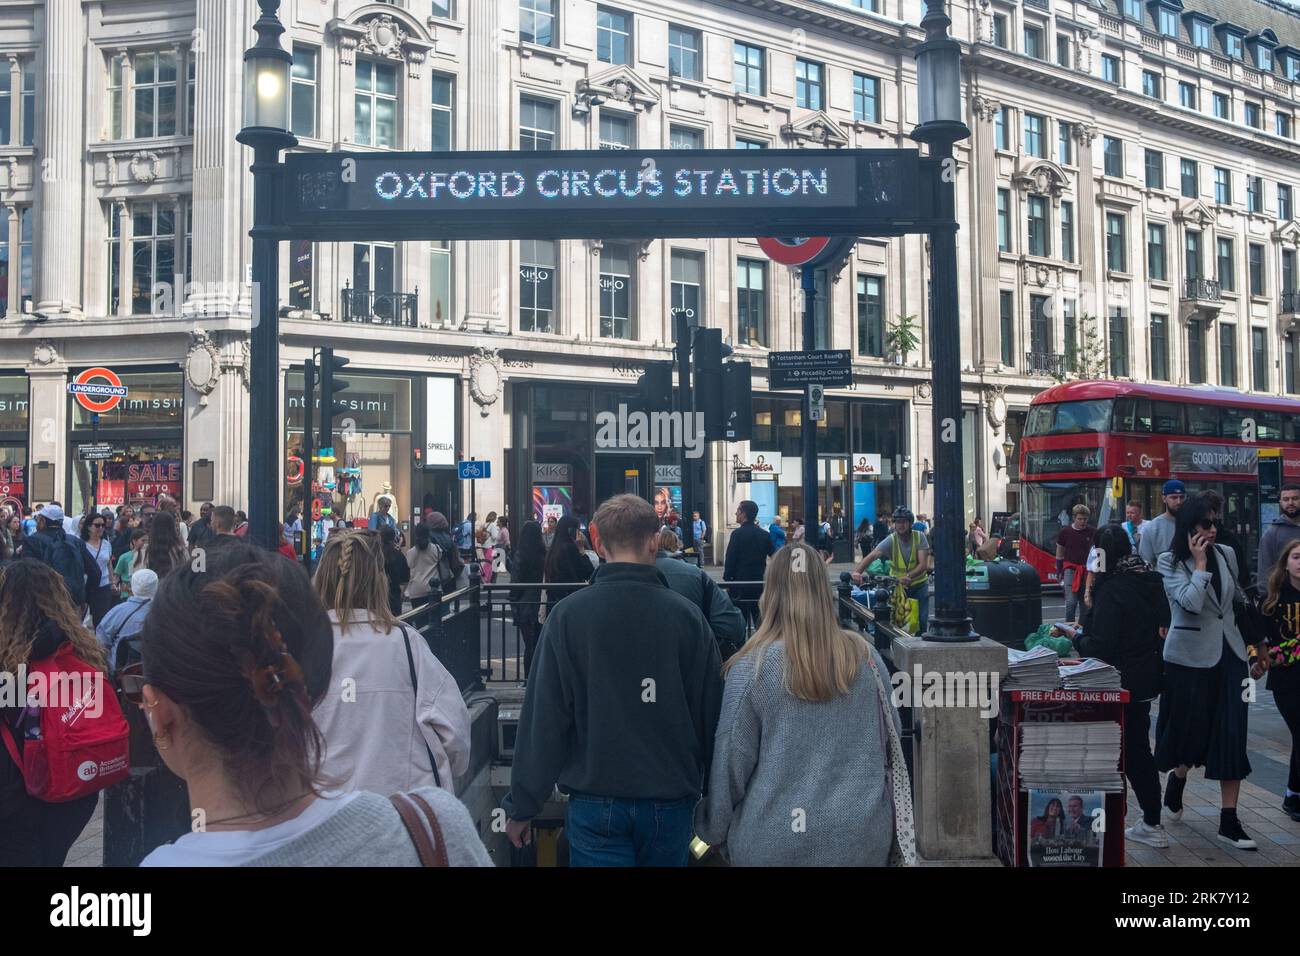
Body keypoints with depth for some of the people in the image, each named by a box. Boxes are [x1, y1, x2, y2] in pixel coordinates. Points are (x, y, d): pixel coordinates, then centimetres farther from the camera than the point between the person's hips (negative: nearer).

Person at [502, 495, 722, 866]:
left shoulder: (568, 615, -9)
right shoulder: (687, 615, -6)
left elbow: (544, 717, -9)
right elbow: (710, 714, 0)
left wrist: (521, 806, 1)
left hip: (596, 800, -2)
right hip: (671, 801, 2)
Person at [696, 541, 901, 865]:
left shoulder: (753, 666, -14)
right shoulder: (865, 656, -4)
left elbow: (731, 759, -9)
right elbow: (892, 738, 8)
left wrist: (712, 828, 4)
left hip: (773, 841, -2)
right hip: (862, 837, 3)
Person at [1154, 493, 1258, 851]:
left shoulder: (1226, 554, 5)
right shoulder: (1170, 562, -8)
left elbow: (1237, 599, 19)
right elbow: (1191, 602, -22)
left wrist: (1253, 645, 23)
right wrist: (1199, 563, -17)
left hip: (1229, 653, 4)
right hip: (1191, 656, -4)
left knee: (1232, 735, 0)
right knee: (1192, 729, 8)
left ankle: (1229, 822, 5)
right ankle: (1177, 779, 39)